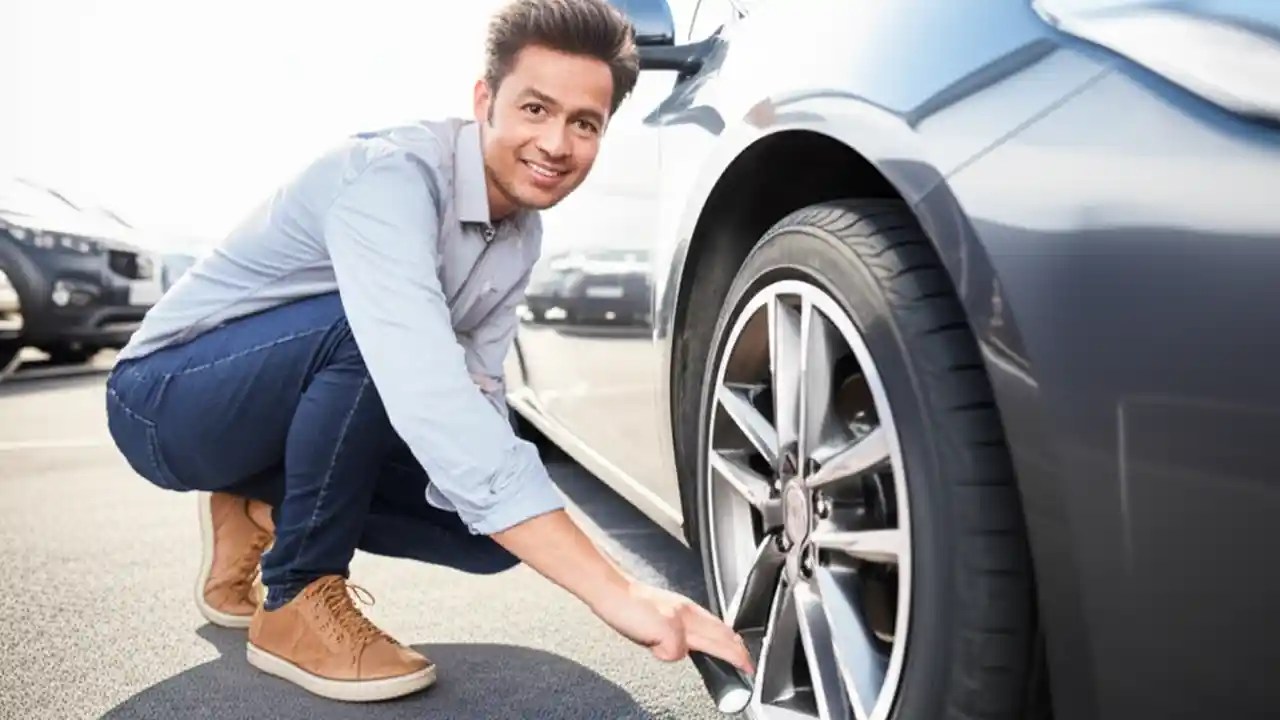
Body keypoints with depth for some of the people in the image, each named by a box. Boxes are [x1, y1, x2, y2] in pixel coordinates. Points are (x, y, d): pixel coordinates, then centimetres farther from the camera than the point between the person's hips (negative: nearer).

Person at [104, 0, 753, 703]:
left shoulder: (522, 234, -4)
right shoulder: (391, 177, -31)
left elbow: (473, 388, 1)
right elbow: (430, 399, -44)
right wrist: (615, 591, -49)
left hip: (295, 409, 7)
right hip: (167, 398, -7)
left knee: (496, 525, -7)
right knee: (365, 330, -36)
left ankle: (266, 516, 11)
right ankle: (296, 600, -15)